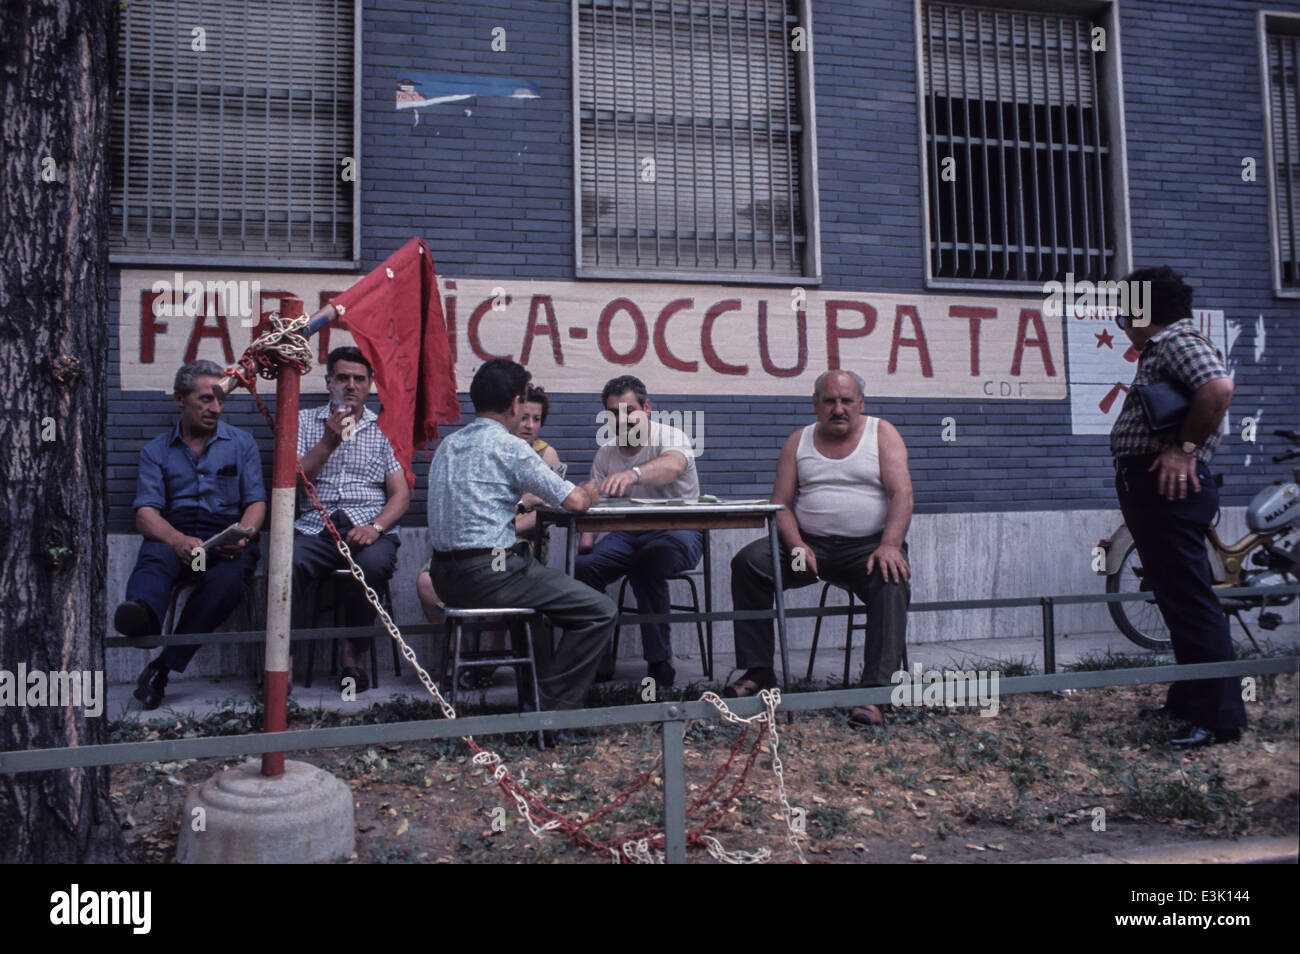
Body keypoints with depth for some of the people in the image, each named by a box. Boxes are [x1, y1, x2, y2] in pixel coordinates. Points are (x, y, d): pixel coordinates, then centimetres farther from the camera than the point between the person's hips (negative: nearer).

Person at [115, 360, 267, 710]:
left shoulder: (241, 442, 17)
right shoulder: (156, 450, 16)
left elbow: (256, 503, 10)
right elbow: (146, 514, 2)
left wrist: (242, 535, -15)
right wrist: (178, 540, -21)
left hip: (227, 537, 0)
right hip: (174, 536, 1)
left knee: (226, 579, -34)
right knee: (154, 559, -35)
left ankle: (163, 668, -31)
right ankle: (143, 615, -68)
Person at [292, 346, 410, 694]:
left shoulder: (383, 428, 14)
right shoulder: (305, 421, 17)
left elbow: (401, 494, 7)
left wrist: (375, 527, -12)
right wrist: (328, 442, -7)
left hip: (369, 527, 0)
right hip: (316, 527, 1)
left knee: (374, 563, -34)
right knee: (286, 563, -32)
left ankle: (354, 653, -12)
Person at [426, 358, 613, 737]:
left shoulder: (447, 446, 15)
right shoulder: (508, 447, -10)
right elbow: (573, 501, -10)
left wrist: (527, 502, 35)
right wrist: (590, 491, 12)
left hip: (447, 576, 9)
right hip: (490, 574, -9)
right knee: (599, 611, -3)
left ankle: (533, 691, 30)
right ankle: (546, 711, -3)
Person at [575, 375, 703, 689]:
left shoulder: (670, 437, -8)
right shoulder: (605, 453, 11)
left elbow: (673, 465, -32)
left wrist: (633, 473, -52)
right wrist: (587, 536, -12)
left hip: (678, 531, -5)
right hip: (627, 534, 5)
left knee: (646, 562, -37)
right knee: (582, 566, -22)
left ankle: (659, 660, -23)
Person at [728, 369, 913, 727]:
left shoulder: (882, 433, 5)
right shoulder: (798, 442, 12)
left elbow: (902, 494, -8)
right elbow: (781, 504, 6)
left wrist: (889, 546, -24)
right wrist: (796, 545, -14)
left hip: (868, 545, -2)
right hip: (811, 543, 3)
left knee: (892, 580, -33)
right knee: (748, 562, -19)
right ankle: (758, 672, -13)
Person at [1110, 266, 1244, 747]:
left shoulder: (1178, 341, -10)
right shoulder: (1162, 348, 23)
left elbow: (1219, 387, -27)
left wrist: (1185, 447, -22)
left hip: (1170, 485, -11)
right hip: (1152, 485, 11)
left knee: (1189, 600, -10)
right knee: (1177, 597, 16)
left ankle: (1219, 716, -6)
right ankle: (1189, 698, 26)